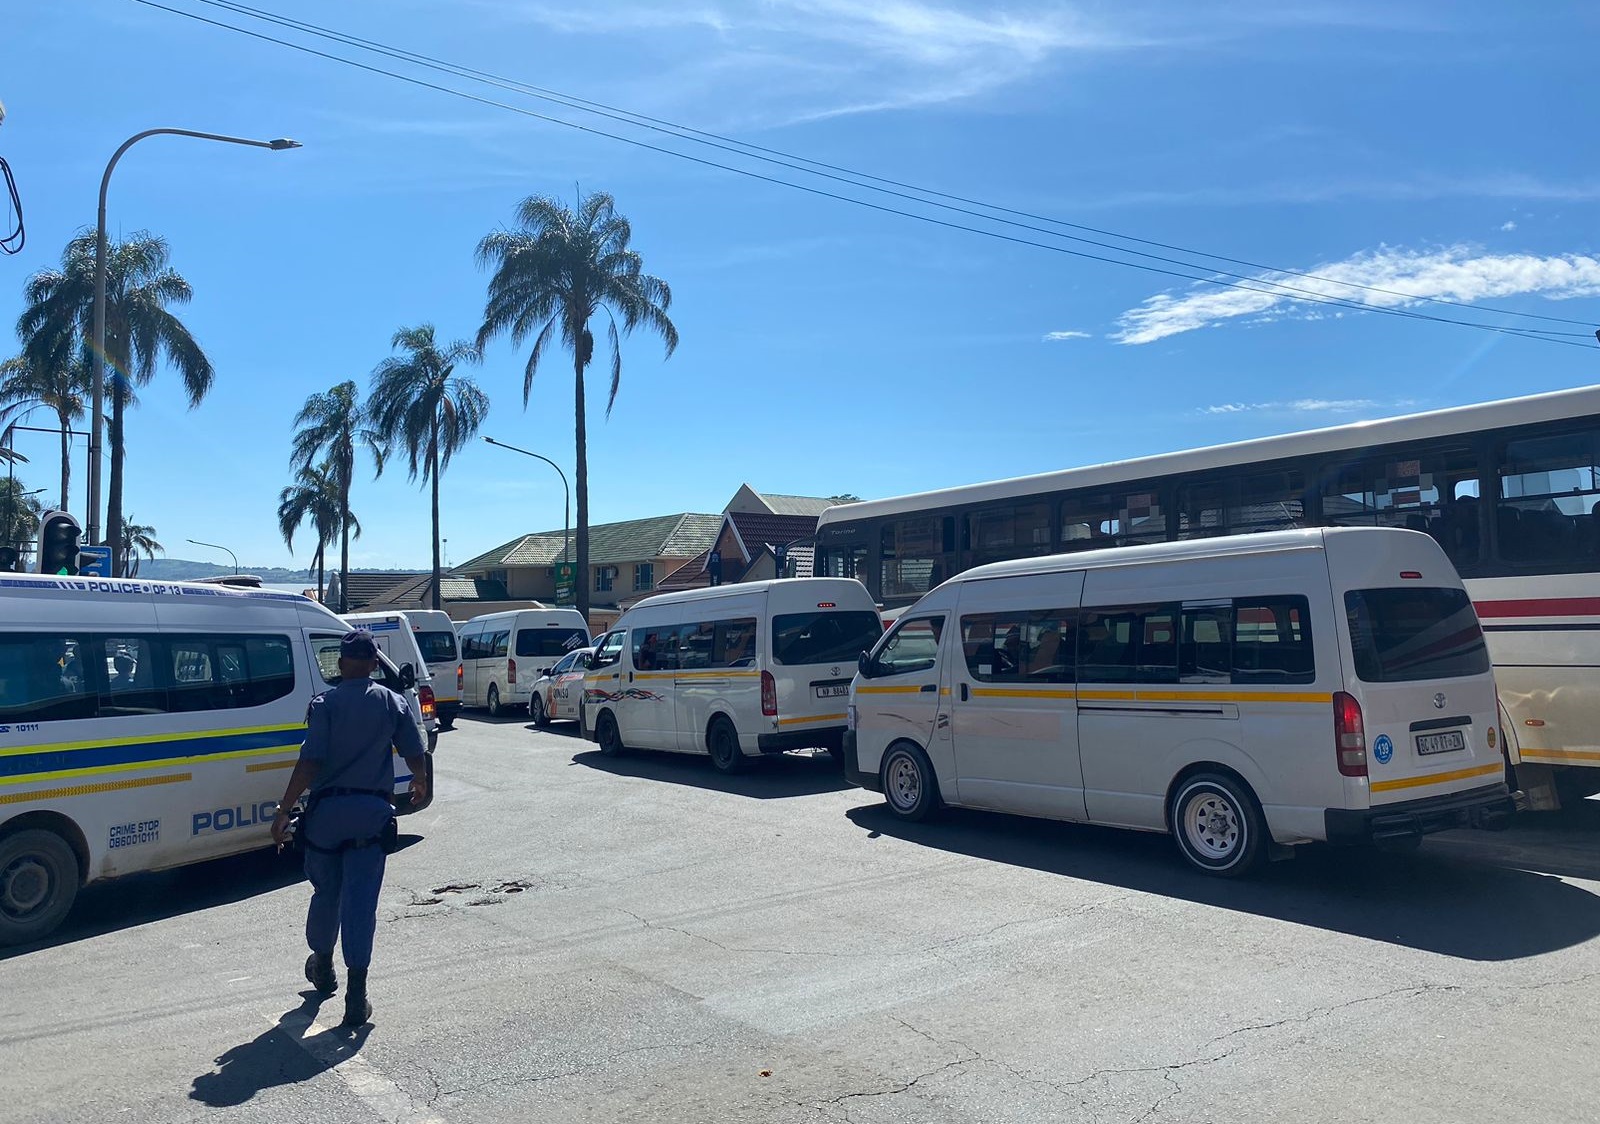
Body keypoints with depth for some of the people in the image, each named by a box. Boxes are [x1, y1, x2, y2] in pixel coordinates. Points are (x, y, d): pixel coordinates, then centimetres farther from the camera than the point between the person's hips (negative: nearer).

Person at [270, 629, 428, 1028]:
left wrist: (284, 811, -10)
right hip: (371, 812, 1)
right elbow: (416, 755, 3)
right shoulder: (392, 703, 1)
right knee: (360, 900, 1)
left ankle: (322, 966, 40)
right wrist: (420, 785, 25)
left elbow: (310, 763, -14)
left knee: (326, 892, 19)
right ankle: (356, 993, -4)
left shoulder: (325, 703, -6)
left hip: (328, 808, 0)